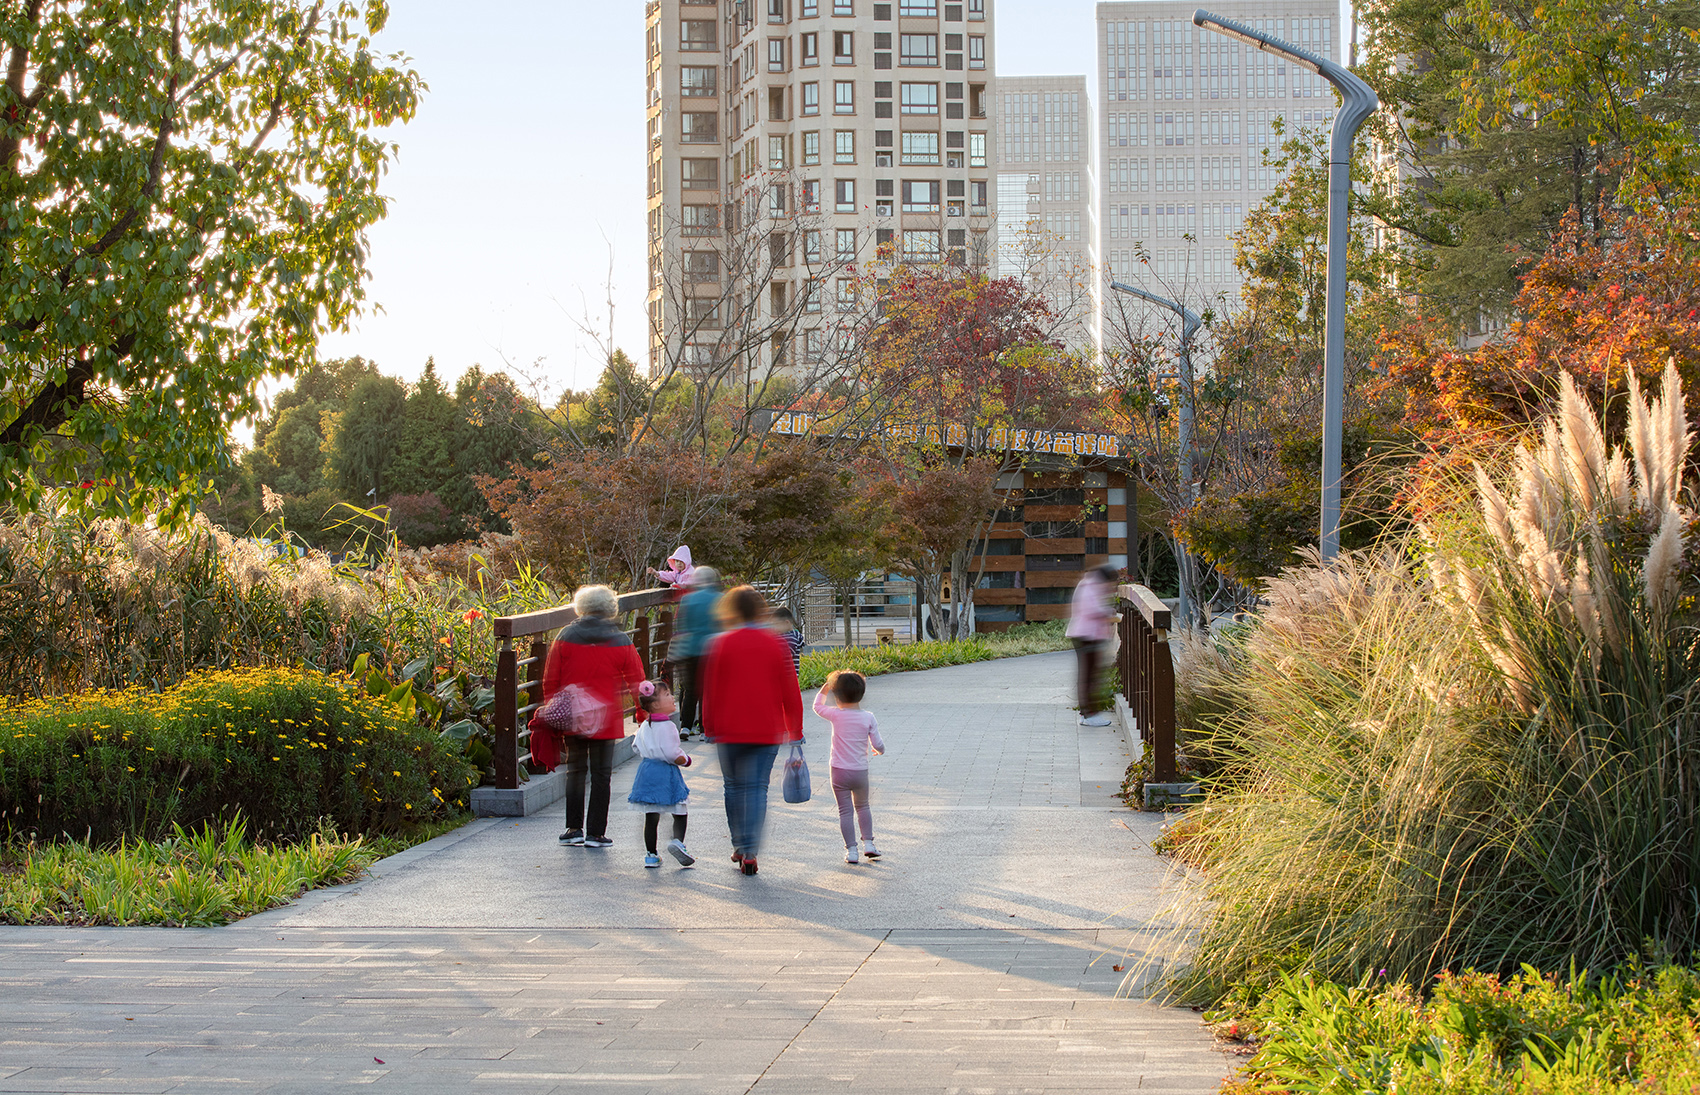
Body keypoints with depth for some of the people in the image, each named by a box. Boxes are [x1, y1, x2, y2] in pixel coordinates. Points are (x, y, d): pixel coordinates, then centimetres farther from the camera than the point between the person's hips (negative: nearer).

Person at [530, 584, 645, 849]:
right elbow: (637, 682, 2)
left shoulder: (565, 637, -2)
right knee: (601, 774, 6)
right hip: (605, 718, -1)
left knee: (575, 769, 14)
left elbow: (550, 681, 1)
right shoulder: (621, 642, -4)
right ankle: (596, 832, 5)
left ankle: (574, 828, 12)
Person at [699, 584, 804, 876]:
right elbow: (789, 691, 3)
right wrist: (794, 729, 10)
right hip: (767, 729, 1)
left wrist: (709, 726, 8)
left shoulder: (721, 644, -4)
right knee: (757, 787, 3)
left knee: (734, 786, 13)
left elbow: (710, 690, -1)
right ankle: (750, 853, -6)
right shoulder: (776, 644, 0)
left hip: (730, 729, -1)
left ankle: (739, 847, 19)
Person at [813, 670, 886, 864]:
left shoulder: (836, 715, -8)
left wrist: (823, 690, 25)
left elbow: (818, 706, 10)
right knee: (862, 806, 22)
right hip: (860, 772, 2)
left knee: (845, 811, 4)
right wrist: (880, 751, 20)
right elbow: (877, 744, -3)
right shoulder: (868, 718, -5)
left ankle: (851, 850, 2)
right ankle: (868, 843, 18)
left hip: (839, 772, -2)